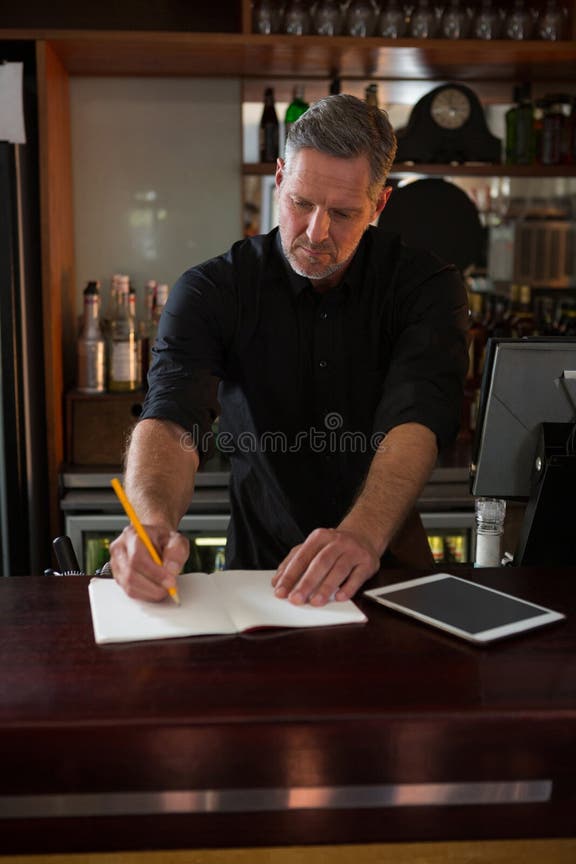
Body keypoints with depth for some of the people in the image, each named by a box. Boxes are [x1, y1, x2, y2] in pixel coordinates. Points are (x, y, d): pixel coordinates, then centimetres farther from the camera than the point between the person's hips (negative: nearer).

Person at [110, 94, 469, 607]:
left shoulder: (427, 287, -3)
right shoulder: (210, 292, -3)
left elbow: (417, 421, -20)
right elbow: (172, 422, -19)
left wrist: (364, 533, -40)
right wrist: (154, 523, -41)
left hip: (389, 565, -1)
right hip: (256, 571, 1)